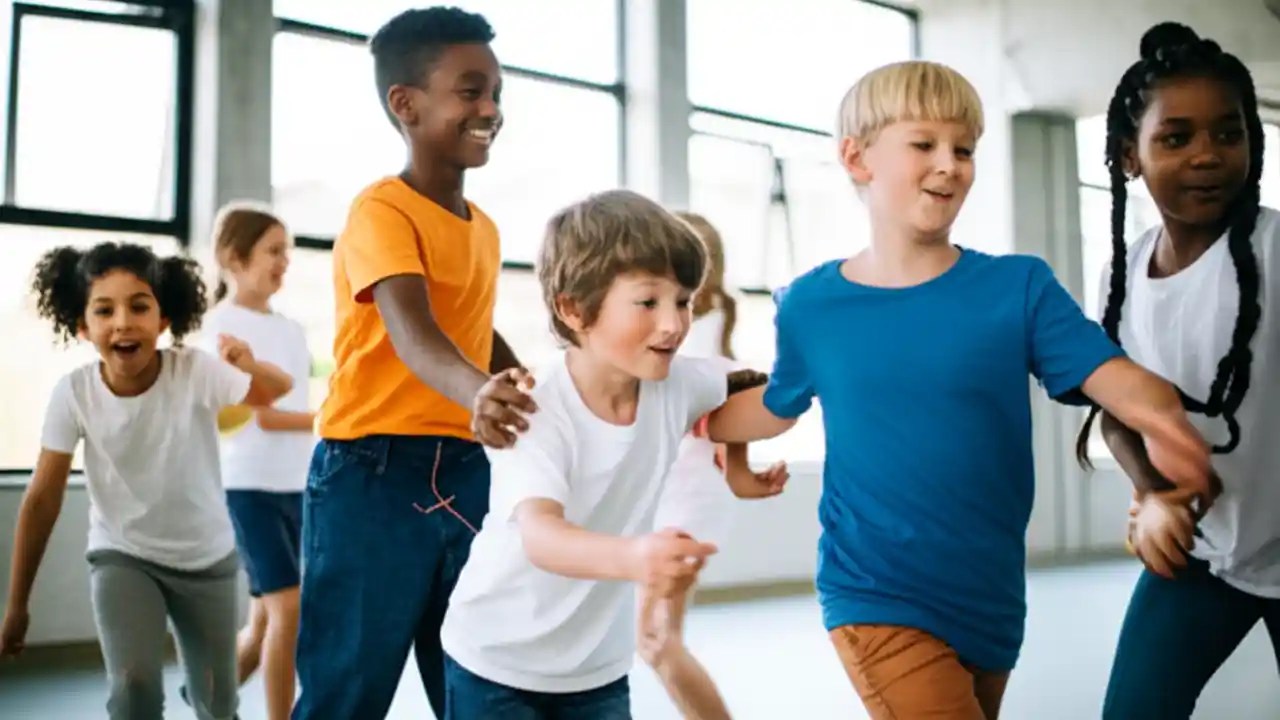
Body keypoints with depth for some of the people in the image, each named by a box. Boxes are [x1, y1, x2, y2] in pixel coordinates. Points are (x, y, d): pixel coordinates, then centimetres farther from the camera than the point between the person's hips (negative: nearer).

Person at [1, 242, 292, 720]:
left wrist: (252, 367, -54)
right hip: (122, 557, 0)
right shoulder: (74, 392, -18)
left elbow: (277, 391, -30)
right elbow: (43, 498, -12)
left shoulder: (195, 370, -20)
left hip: (208, 557, 0)